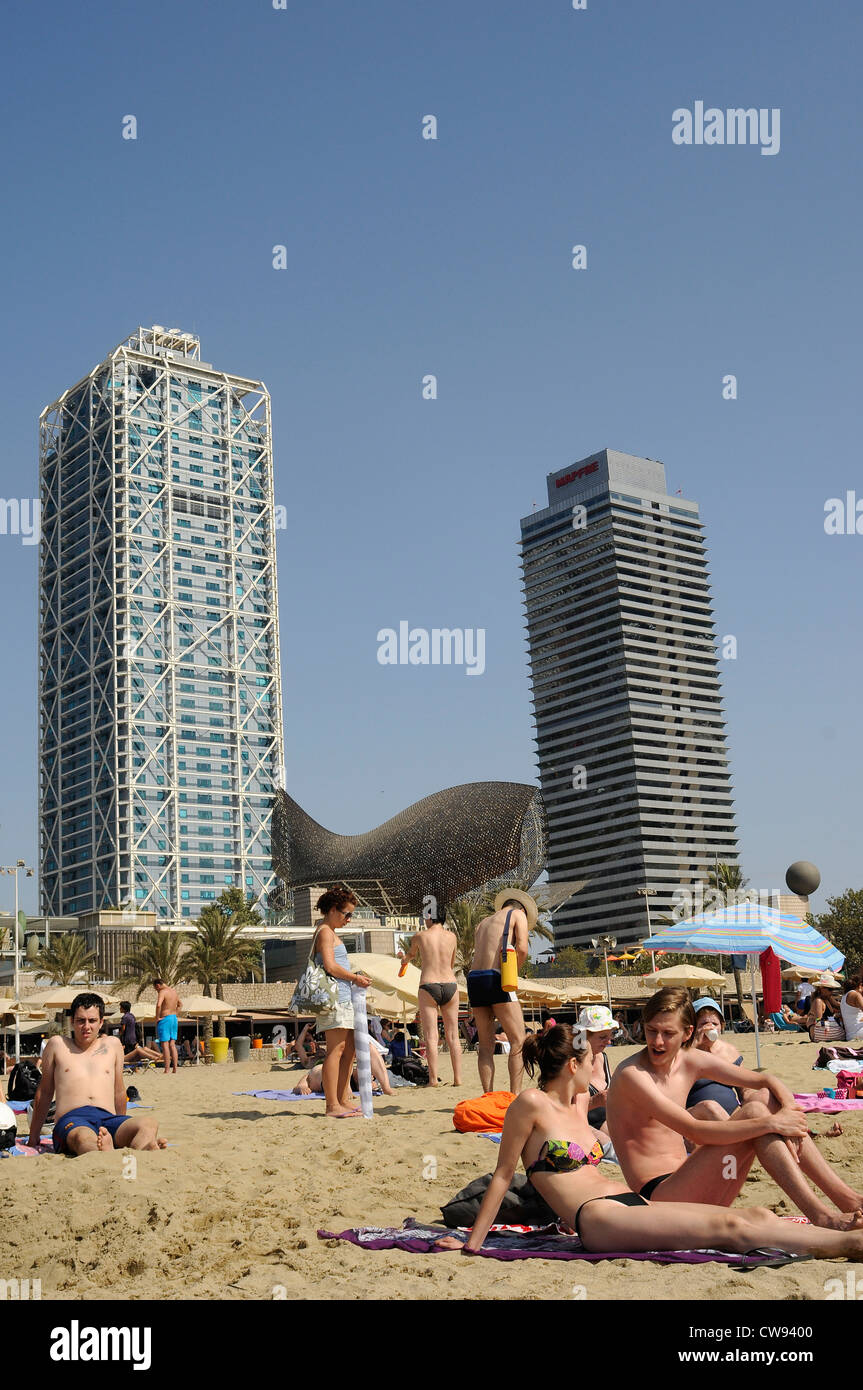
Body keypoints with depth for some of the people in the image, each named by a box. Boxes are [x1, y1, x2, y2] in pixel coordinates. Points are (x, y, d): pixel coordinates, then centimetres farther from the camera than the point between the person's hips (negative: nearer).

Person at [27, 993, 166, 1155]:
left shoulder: (112, 1045, 25)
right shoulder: (57, 1045, 18)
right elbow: (44, 1093, 23)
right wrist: (33, 1139, 24)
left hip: (108, 1119, 2)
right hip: (72, 1119, -2)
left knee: (149, 1124, -34)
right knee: (85, 1138, -42)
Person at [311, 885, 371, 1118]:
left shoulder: (327, 932, 22)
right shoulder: (325, 932, -10)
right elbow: (330, 966, -20)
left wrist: (354, 979, 15)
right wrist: (355, 978, -10)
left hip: (342, 998, 11)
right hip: (334, 996, -11)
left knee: (349, 1049, 12)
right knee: (336, 1049, -11)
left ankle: (343, 1100, 17)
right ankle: (332, 1105, -11)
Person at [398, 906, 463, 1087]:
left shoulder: (420, 936, 2)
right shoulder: (451, 936, 7)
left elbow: (411, 953, 24)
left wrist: (404, 956, 48)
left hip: (428, 986, -3)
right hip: (450, 985, 3)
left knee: (431, 1036, -3)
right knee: (453, 1036, 7)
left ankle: (434, 1079, -8)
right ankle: (458, 1078, 5)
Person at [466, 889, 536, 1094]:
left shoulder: (484, 922, 28)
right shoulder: (518, 914, 9)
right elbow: (522, 949, -7)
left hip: (473, 978, 6)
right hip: (495, 978, -6)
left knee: (486, 1045, 9)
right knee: (518, 1041, -3)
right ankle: (515, 1096, -10)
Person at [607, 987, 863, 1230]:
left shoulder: (690, 1060, 8)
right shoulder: (631, 1074, -16)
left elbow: (767, 1080, 9)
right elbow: (695, 1132, -25)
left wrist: (790, 1110, -14)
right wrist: (770, 1123, -25)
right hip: (658, 1196, -8)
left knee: (768, 1100, -3)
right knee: (752, 1113, -21)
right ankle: (820, 1216, -25)